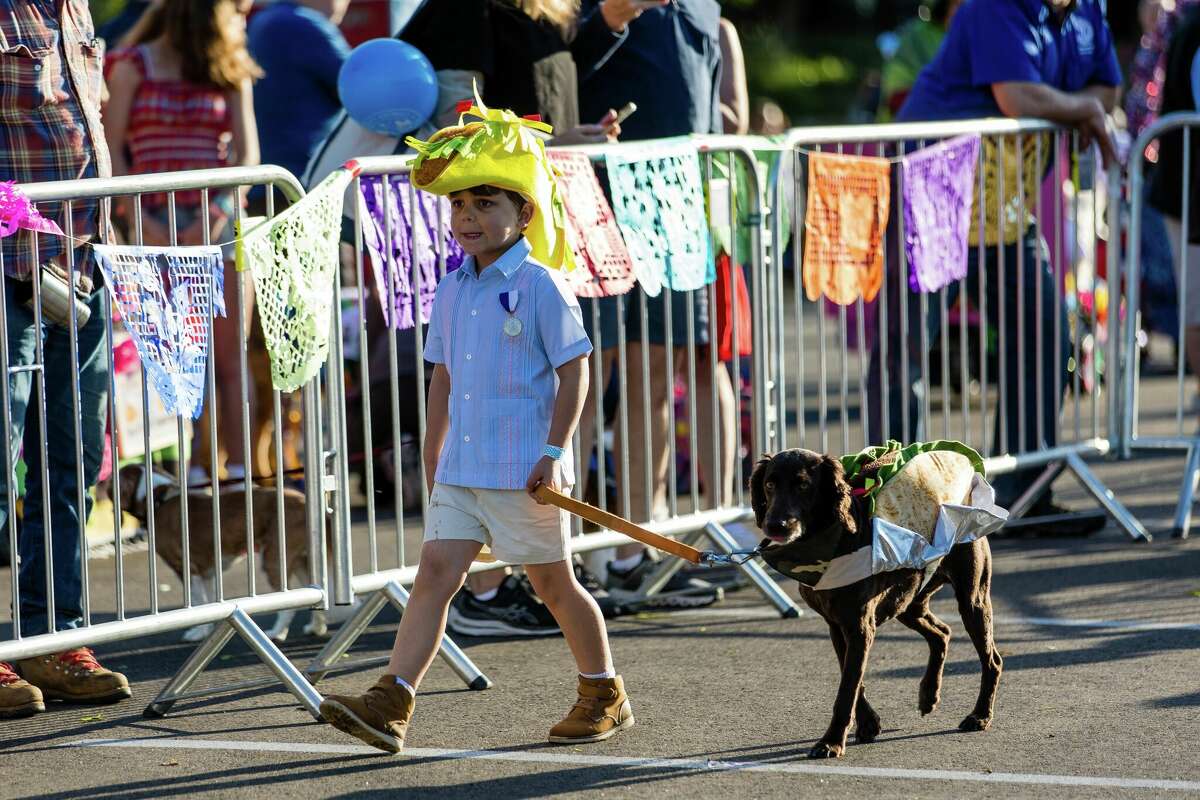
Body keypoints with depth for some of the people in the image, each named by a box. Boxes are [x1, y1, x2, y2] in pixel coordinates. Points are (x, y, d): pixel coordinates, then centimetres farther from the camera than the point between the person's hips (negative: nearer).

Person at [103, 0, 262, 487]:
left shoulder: (231, 73, 14)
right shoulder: (133, 67, 5)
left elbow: (246, 154, 5)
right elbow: (111, 152, -1)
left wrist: (218, 211, -12)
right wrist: (143, 222, -12)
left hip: (220, 222, 3)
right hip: (158, 226, -3)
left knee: (229, 355, -2)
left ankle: (238, 473, -1)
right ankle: (193, 472, -6)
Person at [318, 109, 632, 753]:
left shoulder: (539, 287, -9)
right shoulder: (451, 292, 10)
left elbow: (574, 371, -9)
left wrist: (554, 451, -15)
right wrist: (433, 461, 19)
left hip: (525, 472, -6)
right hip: (461, 470, 6)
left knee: (553, 583, 6)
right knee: (435, 572, -4)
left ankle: (605, 696, 23)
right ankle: (390, 705, -11)